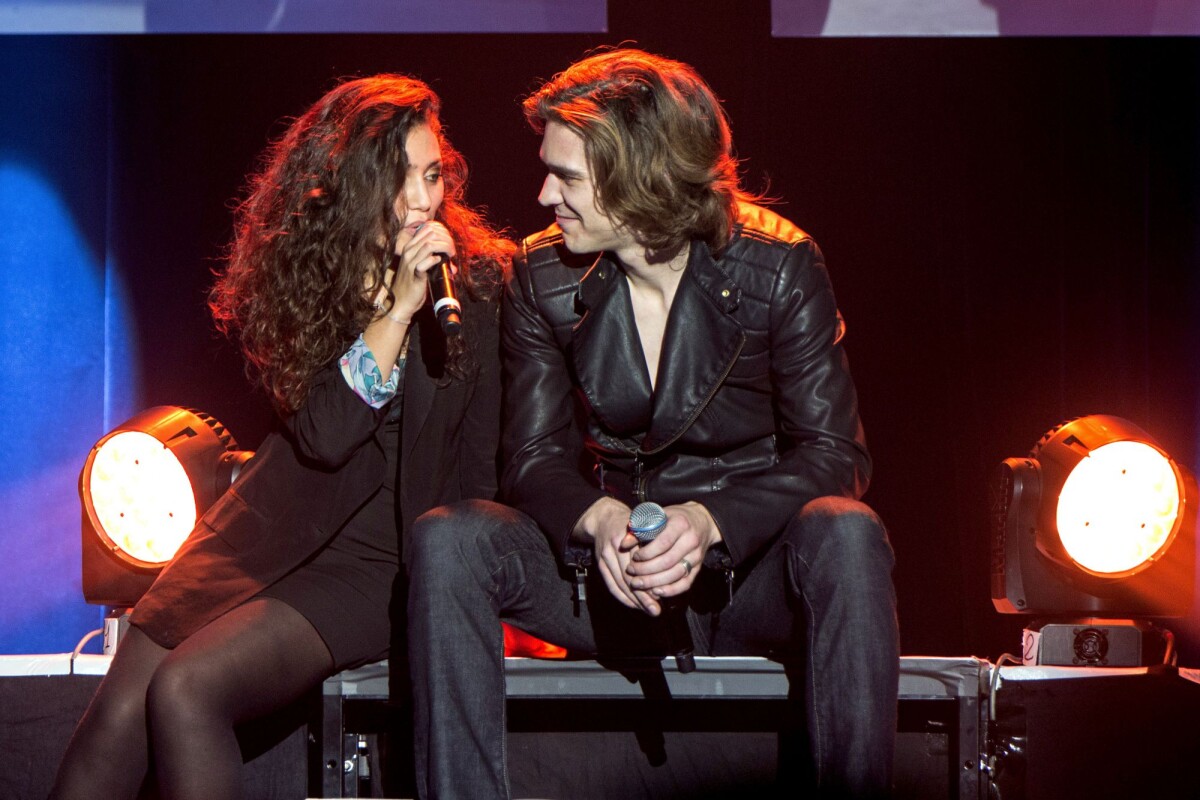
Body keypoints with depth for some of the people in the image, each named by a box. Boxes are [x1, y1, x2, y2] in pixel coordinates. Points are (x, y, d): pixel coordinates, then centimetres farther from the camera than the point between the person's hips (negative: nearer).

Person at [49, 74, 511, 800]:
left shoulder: (481, 285, -5)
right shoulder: (296, 272, 0)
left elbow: (482, 467, 0)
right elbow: (323, 437, -12)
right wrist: (397, 308, -21)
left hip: (381, 557, -3)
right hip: (271, 536, 3)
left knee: (186, 691, -24)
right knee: (117, 714, -12)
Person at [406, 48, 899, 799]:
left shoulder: (780, 267, -8)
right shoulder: (542, 278, 0)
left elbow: (833, 453, -10)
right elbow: (534, 456, 0)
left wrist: (710, 522, -29)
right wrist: (598, 518, -24)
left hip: (751, 569, -2)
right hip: (615, 576, 2)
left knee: (846, 535, -35)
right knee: (447, 539, -22)